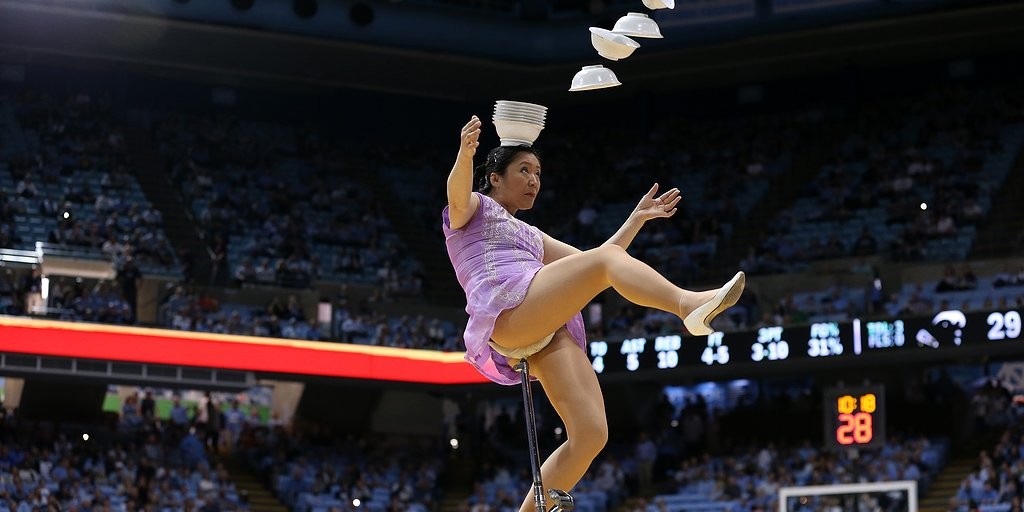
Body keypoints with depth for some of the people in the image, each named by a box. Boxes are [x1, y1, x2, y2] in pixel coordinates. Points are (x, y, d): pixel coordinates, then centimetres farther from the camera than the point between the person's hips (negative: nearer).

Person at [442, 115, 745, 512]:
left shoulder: (530, 236, 40)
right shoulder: (473, 208, 19)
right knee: (607, 258, -25)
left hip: (548, 333, 8)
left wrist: (637, 218, 36)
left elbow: (590, 261, 40)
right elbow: (457, 194, -7)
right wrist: (465, 154, -28)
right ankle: (689, 305, -46)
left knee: (590, 435, -9)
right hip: (506, 312, -8)